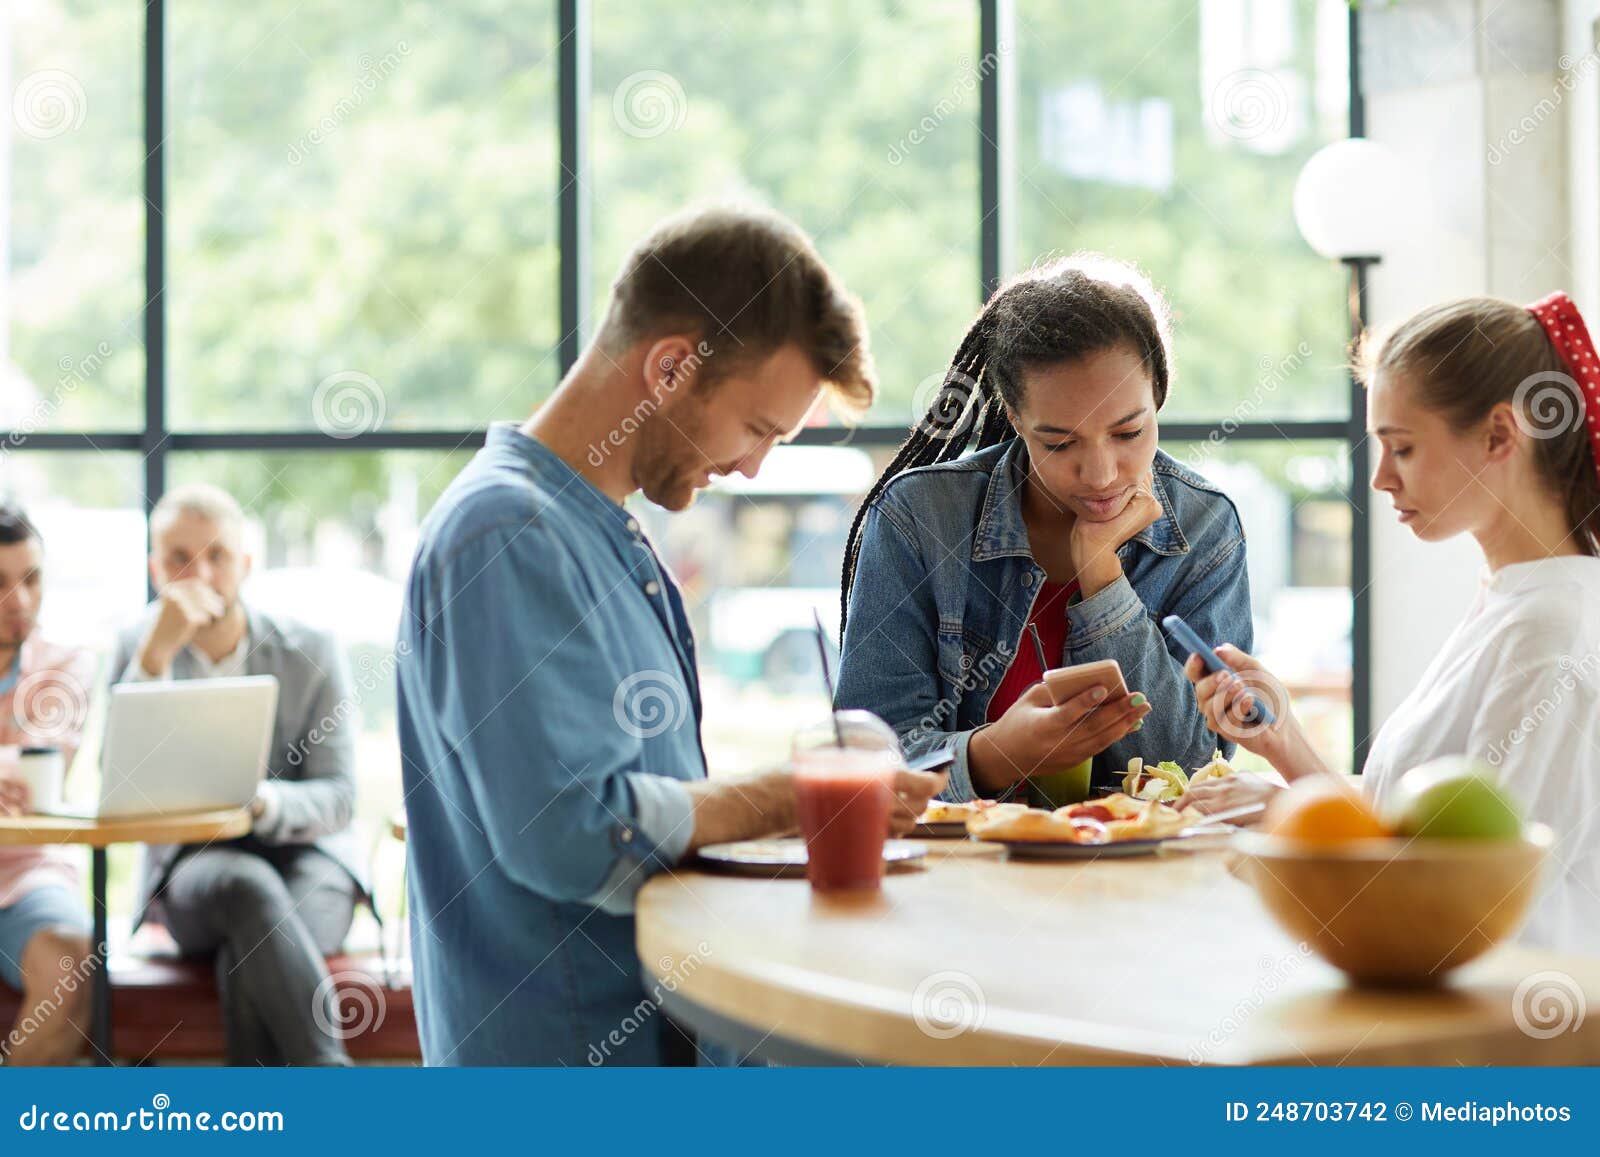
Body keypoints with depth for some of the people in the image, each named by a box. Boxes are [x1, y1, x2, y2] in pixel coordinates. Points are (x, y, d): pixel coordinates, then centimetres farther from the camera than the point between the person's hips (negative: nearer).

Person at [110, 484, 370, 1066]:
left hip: (303, 854, 1)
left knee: (246, 964, -34)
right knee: (247, 887, -36)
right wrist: (156, 653, -22)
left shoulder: (312, 652, 1)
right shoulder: (135, 650, 1)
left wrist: (263, 802, -26)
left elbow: (337, 799, -4)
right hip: (190, 866, 0)